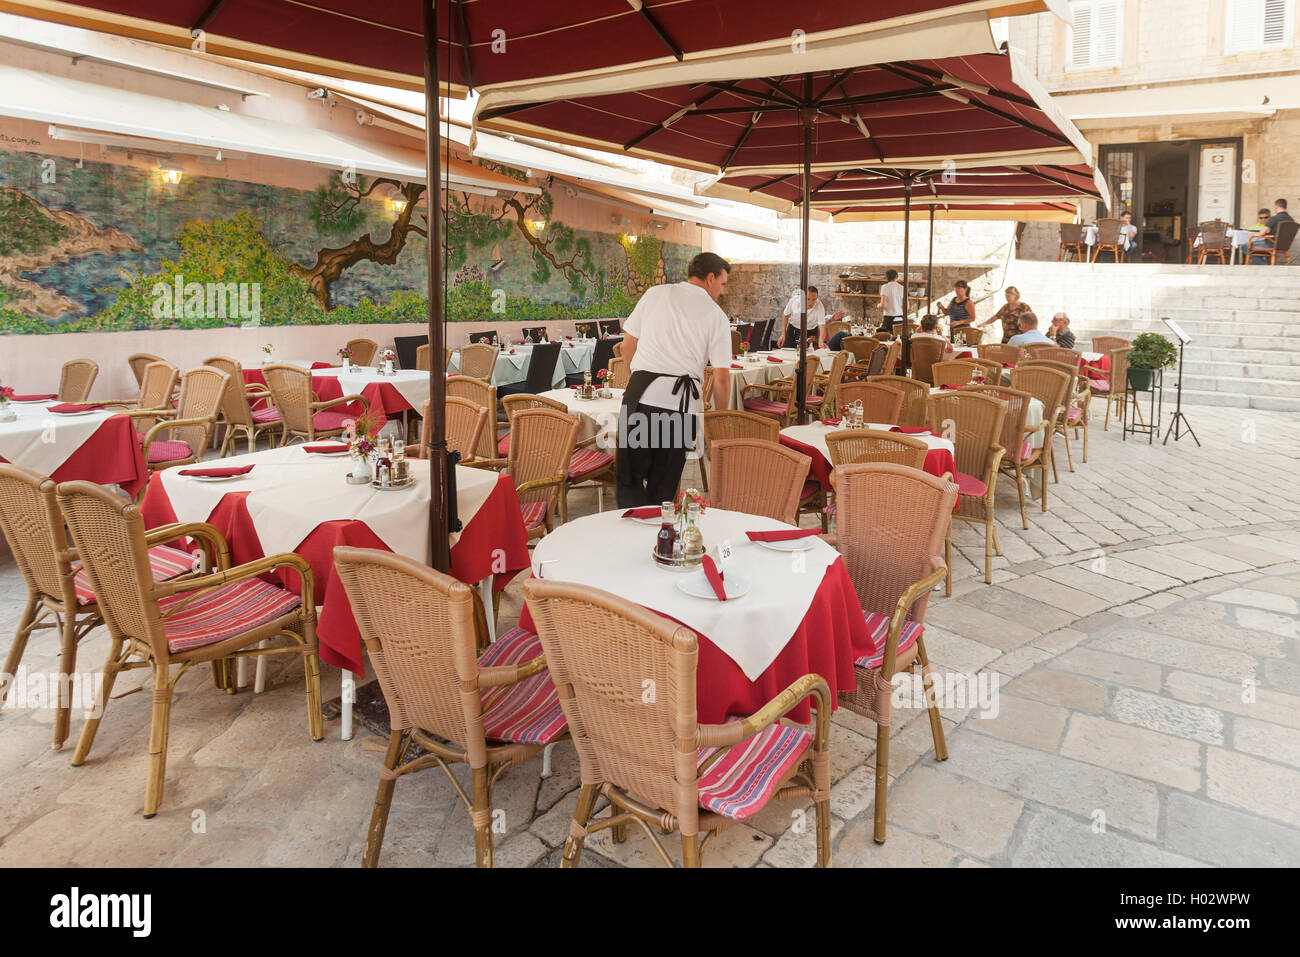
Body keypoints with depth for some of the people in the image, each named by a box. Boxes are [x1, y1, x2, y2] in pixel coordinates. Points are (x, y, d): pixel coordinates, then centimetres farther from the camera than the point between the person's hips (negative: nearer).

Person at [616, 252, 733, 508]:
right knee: (663, 488, 12)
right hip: (682, 403, 0)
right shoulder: (716, 315, 8)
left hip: (640, 394, 0)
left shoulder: (655, 294, 13)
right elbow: (721, 377, 4)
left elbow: (627, 347, 16)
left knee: (630, 481, 6)